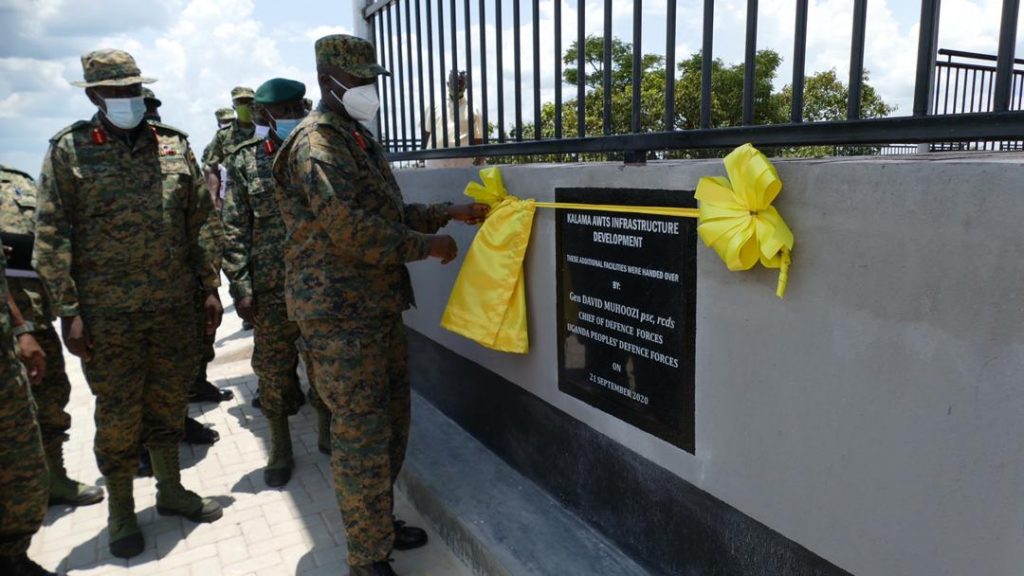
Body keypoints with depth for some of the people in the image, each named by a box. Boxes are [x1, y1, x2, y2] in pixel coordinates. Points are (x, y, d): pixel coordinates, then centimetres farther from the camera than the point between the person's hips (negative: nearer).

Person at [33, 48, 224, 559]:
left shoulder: (173, 145, 7)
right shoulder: (69, 150, -1)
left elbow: (201, 221, 9)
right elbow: (50, 236, -4)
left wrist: (210, 286, 5)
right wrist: (68, 310, -9)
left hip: (174, 306, 3)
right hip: (107, 312, -3)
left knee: (168, 402, 15)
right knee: (118, 415, 7)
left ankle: (170, 489, 34)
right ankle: (120, 511, 26)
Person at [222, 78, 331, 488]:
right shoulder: (245, 160, 2)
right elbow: (235, 230, -1)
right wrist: (241, 287, -7)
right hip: (270, 288, -1)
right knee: (273, 372, 9)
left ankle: (327, 434, 32)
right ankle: (280, 449, 28)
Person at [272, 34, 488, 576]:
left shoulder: (358, 140, 19)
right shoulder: (316, 143, -13)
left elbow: (390, 213, 23)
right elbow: (352, 230, -23)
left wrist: (450, 211, 12)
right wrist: (428, 244, -13)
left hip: (380, 307, 10)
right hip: (340, 314, -10)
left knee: (392, 423, 17)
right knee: (362, 437, -2)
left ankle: (379, 522, 35)